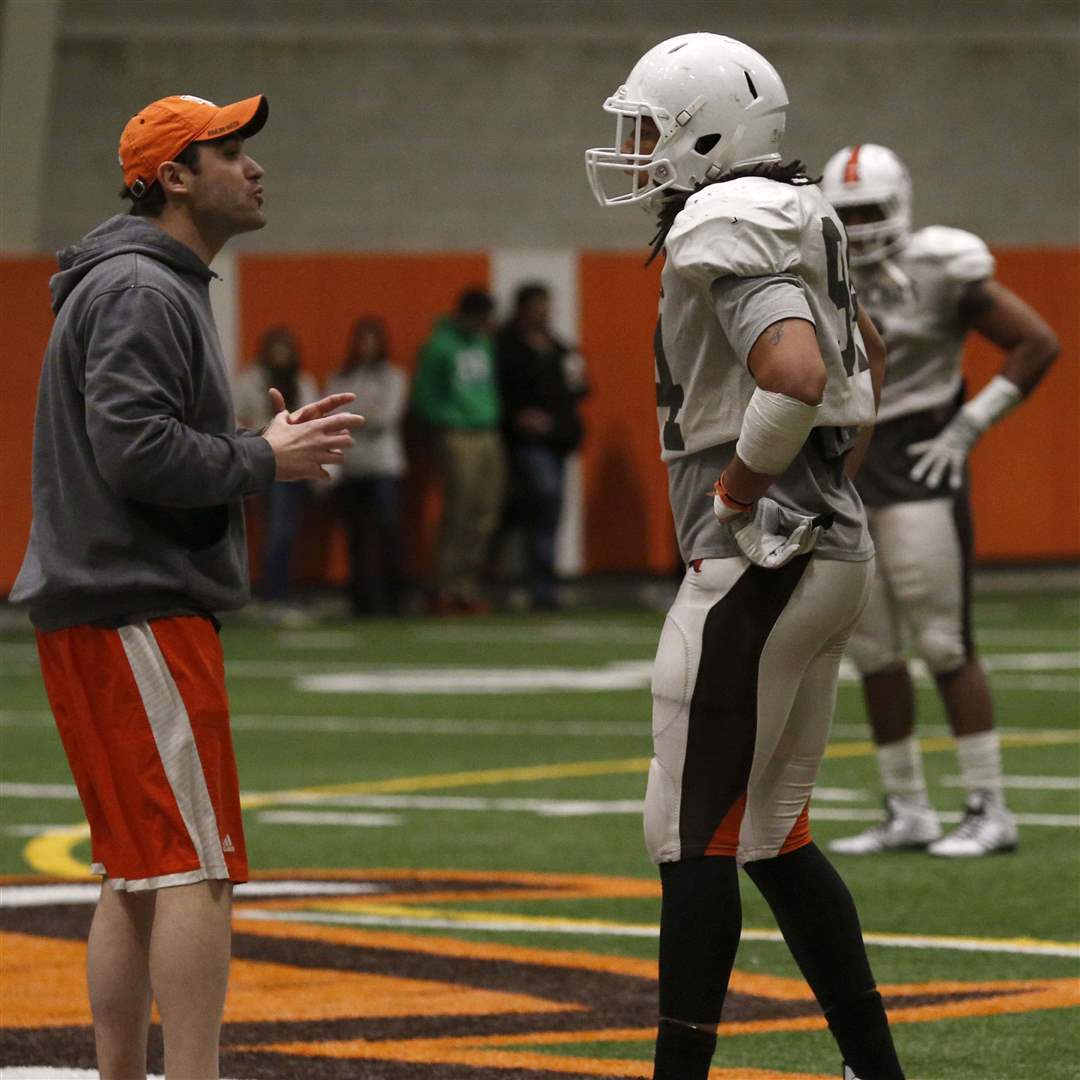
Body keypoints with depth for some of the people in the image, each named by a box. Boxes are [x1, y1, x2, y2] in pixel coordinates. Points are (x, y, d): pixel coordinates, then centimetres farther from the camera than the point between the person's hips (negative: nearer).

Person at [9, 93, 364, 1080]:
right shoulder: (136, 290, -13)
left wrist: (266, 446, 10)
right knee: (195, 867, -12)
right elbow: (135, 450, -23)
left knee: (137, 875, 13)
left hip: (108, 610, 11)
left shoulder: (164, 287, 21)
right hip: (136, 610, -11)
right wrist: (263, 462, -12)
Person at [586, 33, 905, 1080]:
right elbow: (869, 360, 30)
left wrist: (737, 486, -17)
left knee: (693, 836, -4)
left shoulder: (727, 231, -16)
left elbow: (796, 377, -31)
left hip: (761, 560, -10)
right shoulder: (797, 221, 15)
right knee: (772, 834, 15)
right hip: (833, 551, 10)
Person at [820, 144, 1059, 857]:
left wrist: (969, 428, -8)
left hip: (916, 469, -6)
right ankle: (907, 812, 15)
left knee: (944, 643, -7)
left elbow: (1039, 345, -6)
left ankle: (990, 812, -2)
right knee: (873, 651, 7)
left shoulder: (940, 272, -9)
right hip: (841, 472, 6)